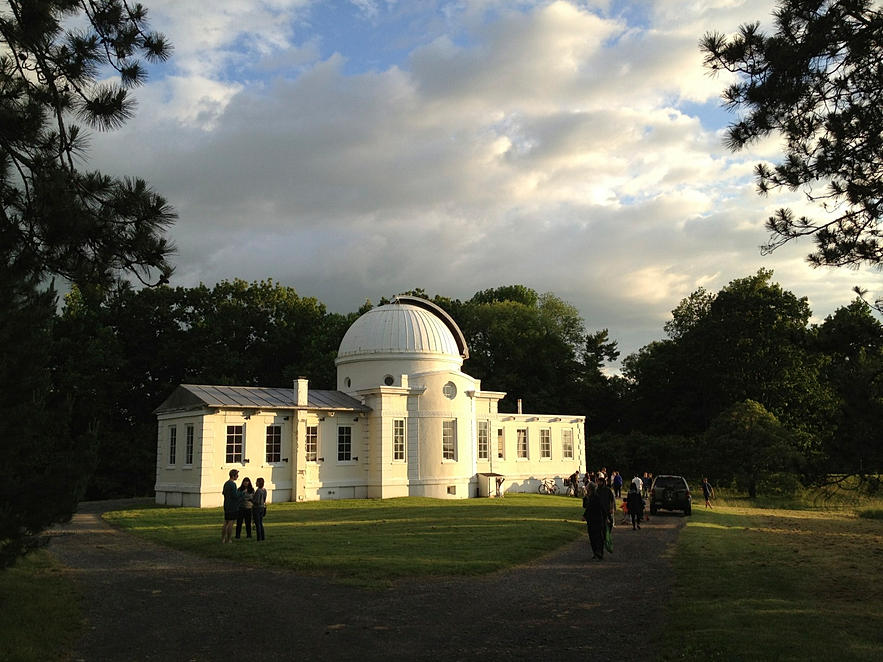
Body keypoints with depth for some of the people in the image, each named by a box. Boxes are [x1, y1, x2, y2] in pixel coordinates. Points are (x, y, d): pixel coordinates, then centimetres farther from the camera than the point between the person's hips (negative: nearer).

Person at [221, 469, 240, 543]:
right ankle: (229, 540, 0)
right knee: (230, 523, -3)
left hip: (226, 506, 9)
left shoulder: (226, 483, 11)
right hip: (233, 506, -9)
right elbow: (235, 496, -21)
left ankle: (223, 539, 16)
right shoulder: (232, 484, -17)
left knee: (226, 523, 13)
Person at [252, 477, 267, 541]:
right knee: (261, 523, 16)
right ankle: (262, 537, 18)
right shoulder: (264, 490, 6)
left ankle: (259, 538, 2)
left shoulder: (258, 491, -19)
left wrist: (250, 499, -8)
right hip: (262, 507, 8)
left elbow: (256, 502, -21)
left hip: (256, 508, -8)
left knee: (257, 524, -1)